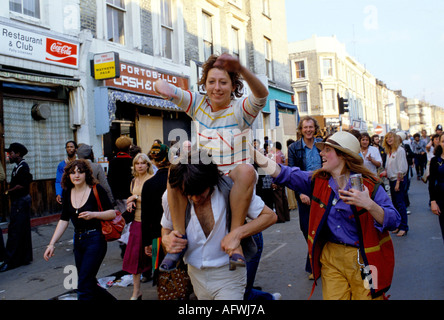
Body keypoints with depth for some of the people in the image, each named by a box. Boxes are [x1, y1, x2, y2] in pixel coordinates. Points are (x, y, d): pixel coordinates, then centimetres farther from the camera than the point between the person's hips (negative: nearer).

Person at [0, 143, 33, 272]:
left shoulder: (23, 167, -14)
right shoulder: (18, 167, 16)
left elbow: (22, 185, -20)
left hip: (21, 202, -10)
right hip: (18, 201, 10)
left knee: (15, 231, -7)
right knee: (23, 231, 13)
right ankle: (25, 258, 20)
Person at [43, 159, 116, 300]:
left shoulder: (96, 189, -10)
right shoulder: (68, 193, 5)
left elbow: (112, 213, -9)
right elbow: (64, 220, 8)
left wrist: (93, 214, -25)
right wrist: (52, 244, 3)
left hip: (95, 240, -6)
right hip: (78, 240, 6)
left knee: (84, 285, -8)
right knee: (89, 283, 16)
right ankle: (109, 298, 39)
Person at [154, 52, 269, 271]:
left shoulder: (240, 109, -6)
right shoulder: (198, 104, 5)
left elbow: (262, 95, -27)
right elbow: (169, 90, -1)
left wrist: (240, 69, -46)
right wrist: (161, 85, -28)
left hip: (233, 178, -3)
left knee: (246, 170, -35)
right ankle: (179, 236, -21)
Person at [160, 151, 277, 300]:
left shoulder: (229, 188, -20)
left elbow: (269, 215, -13)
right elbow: (166, 228, 10)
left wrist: (238, 233, -26)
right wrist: (166, 240, -14)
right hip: (196, 275, 4)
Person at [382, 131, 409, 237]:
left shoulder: (400, 150, -11)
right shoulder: (389, 151, 12)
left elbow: (402, 168, -15)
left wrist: (398, 182, -17)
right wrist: (385, 172, 2)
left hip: (399, 179, -8)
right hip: (391, 179, 8)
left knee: (400, 203, -6)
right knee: (395, 203, 11)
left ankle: (404, 228, 0)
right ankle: (398, 225, 19)